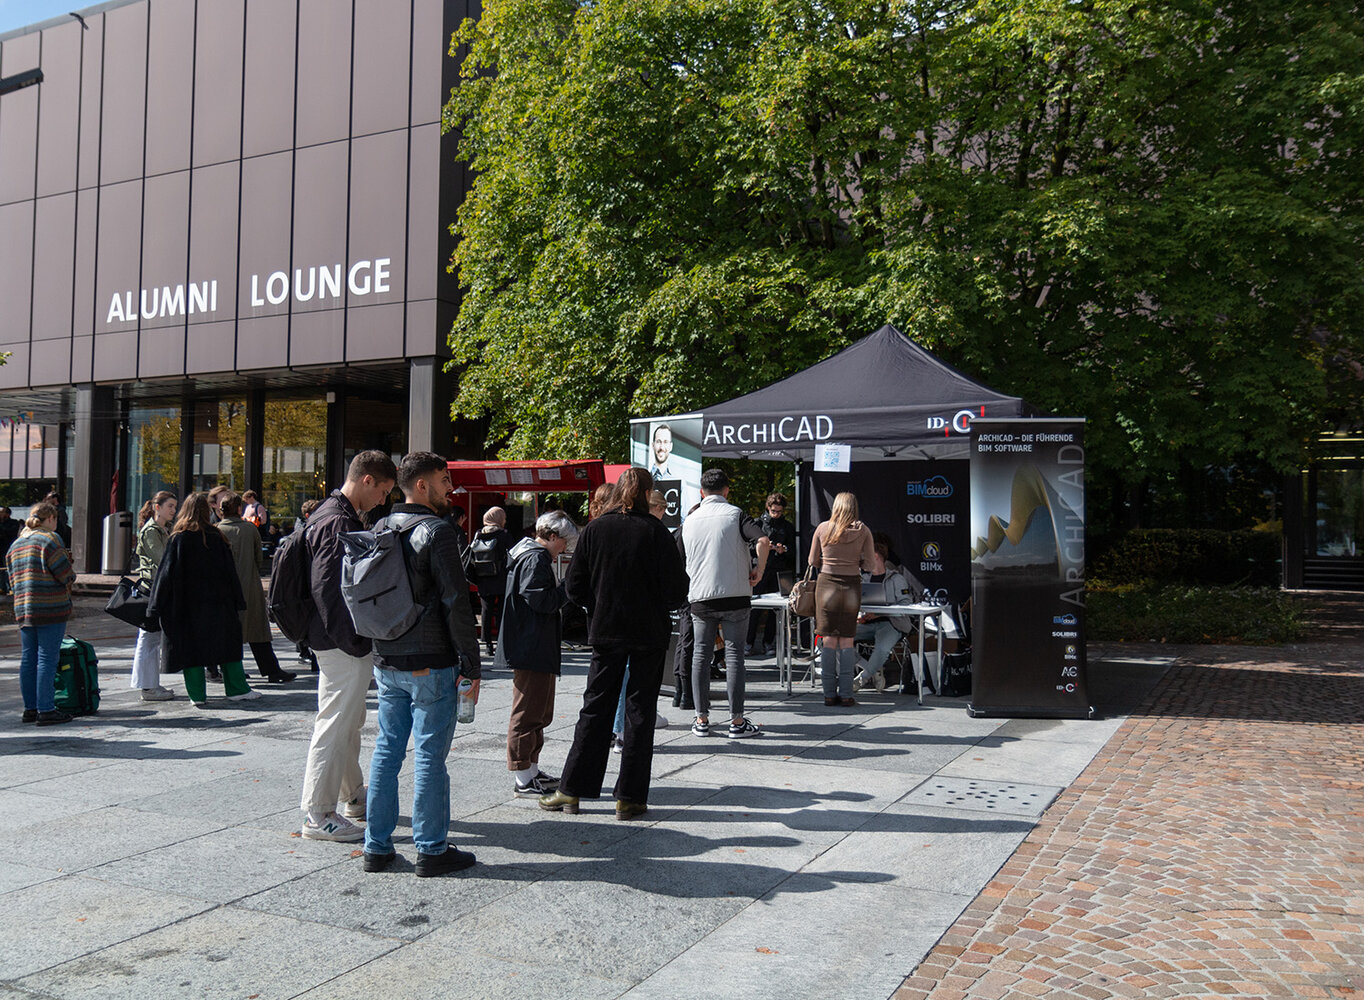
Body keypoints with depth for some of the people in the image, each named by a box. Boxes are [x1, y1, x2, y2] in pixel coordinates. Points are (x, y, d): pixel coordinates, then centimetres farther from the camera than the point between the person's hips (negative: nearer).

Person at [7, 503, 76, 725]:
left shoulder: (16, 545, 16)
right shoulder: (50, 539, -9)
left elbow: (13, 580, 18)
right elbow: (65, 574, -12)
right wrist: (70, 577, 9)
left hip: (22, 608, 8)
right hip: (51, 609, -8)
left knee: (28, 659, 12)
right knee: (47, 659, -5)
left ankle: (30, 708, 17)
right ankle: (45, 710, -4)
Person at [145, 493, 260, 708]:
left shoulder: (177, 538, -4)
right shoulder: (216, 537, -3)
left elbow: (166, 573, -4)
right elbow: (229, 571, 0)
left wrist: (155, 609, 1)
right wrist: (238, 601, 7)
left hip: (186, 605, -1)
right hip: (216, 602, 1)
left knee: (190, 647, 5)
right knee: (227, 642, 10)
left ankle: (197, 695, 4)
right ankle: (237, 689, 14)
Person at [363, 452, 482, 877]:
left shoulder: (379, 530, 10)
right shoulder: (436, 531, -12)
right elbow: (455, 602, -16)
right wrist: (471, 665, -10)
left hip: (386, 662, 7)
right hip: (430, 665, -7)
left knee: (386, 750, 13)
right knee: (429, 756, 0)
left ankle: (377, 846, 20)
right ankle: (431, 850, 8)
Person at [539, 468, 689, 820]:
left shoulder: (594, 530, -2)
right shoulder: (655, 531, -10)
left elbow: (574, 587, -1)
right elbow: (676, 589, -10)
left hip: (605, 632, 3)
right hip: (649, 633, -2)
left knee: (595, 709, 12)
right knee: (640, 712, 6)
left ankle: (572, 790, 15)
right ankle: (629, 798, 10)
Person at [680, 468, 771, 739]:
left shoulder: (689, 521, 10)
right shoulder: (735, 514, -2)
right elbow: (763, 541, -18)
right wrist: (758, 571, -5)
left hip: (700, 598, 3)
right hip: (735, 595, -3)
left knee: (700, 655, 10)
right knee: (734, 654, 1)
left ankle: (701, 720, 12)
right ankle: (737, 721, 2)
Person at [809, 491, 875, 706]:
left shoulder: (823, 528, -1)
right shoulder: (862, 531, -1)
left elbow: (813, 561, 4)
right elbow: (870, 561, -1)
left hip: (826, 583, 0)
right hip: (851, 585, 0)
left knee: (828, 640, 4)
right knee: (847, 640, 6)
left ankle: (829, 694, 5)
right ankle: (846, 694, 5)